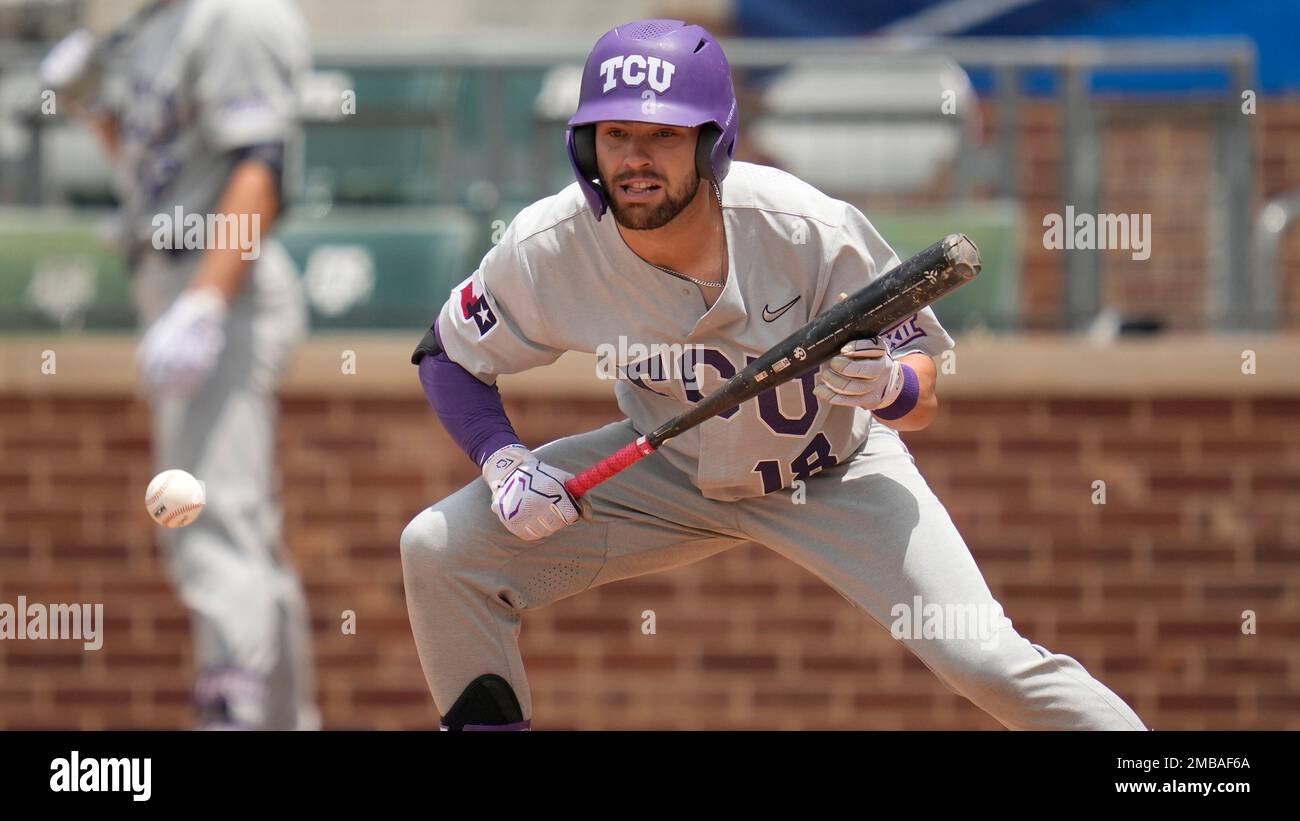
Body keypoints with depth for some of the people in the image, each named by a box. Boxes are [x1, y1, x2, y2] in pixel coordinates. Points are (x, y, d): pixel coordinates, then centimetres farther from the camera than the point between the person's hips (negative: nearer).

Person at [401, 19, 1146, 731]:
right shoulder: (547, 250, -24)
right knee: (441, 550, -12)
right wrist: (502, 461, -22)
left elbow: (924, 401, -21)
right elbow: (449, 357, -4)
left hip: (833, 471, -3)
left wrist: (883, 385, -45)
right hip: (669, 475, 3)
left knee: (980, 659, -19)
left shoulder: (813, 232, -30)